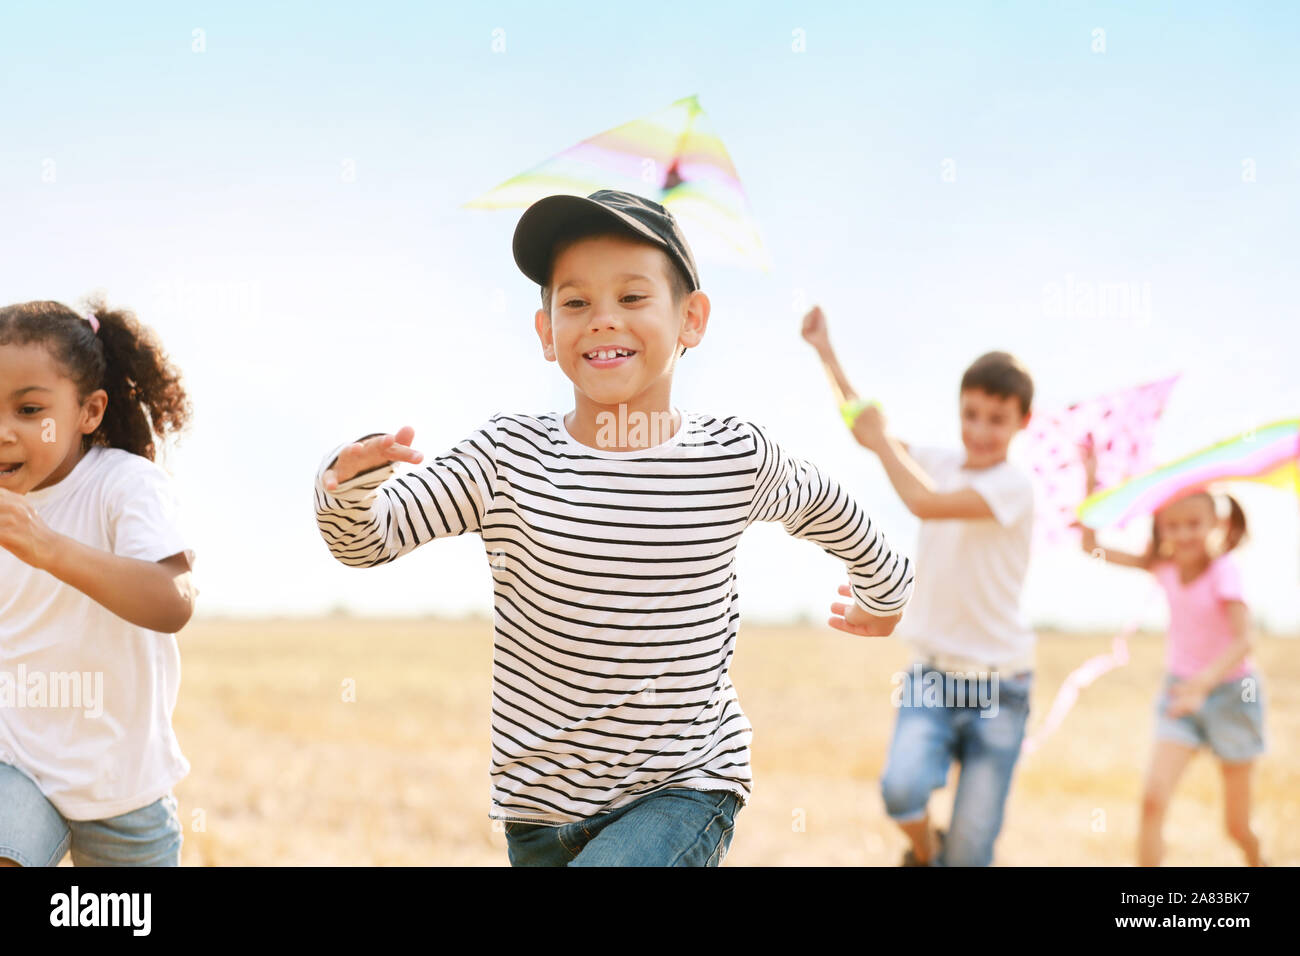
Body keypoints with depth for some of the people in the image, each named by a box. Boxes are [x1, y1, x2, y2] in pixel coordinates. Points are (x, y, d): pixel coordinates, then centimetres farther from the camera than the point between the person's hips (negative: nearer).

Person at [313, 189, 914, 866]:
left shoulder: (738, 457, -7)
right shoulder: (507, 458, -8)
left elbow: (825, 508, 15)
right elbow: (365, 538, -8)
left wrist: (885, 594, 32)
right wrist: (350, 479, -31)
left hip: (685, 791, -2)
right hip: (540, 805, 2)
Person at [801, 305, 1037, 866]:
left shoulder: (1013, 486, -12)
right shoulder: (941, 464, 6)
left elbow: (925, 503, -25)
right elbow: (866, 427, 15)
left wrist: (880, 439, -14)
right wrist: (826, 353, 11)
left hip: (999, 685, -4)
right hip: (933, 674, 4)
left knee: (970, 849, -5)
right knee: (901, 788, -23)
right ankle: (924, 852, 8)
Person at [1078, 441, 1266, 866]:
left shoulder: (1224, 571, -17)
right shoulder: (1164, 569, -3)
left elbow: (1244, 640, -27)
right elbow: (1092, 546, -2)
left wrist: (1204, 682, -42)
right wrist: (1091, 482, -10)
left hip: (1230, 692, -3)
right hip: (1179, 689, 3)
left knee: (1237, 827, 7)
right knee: (1153, 797, -17)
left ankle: (1257, 859, 41)